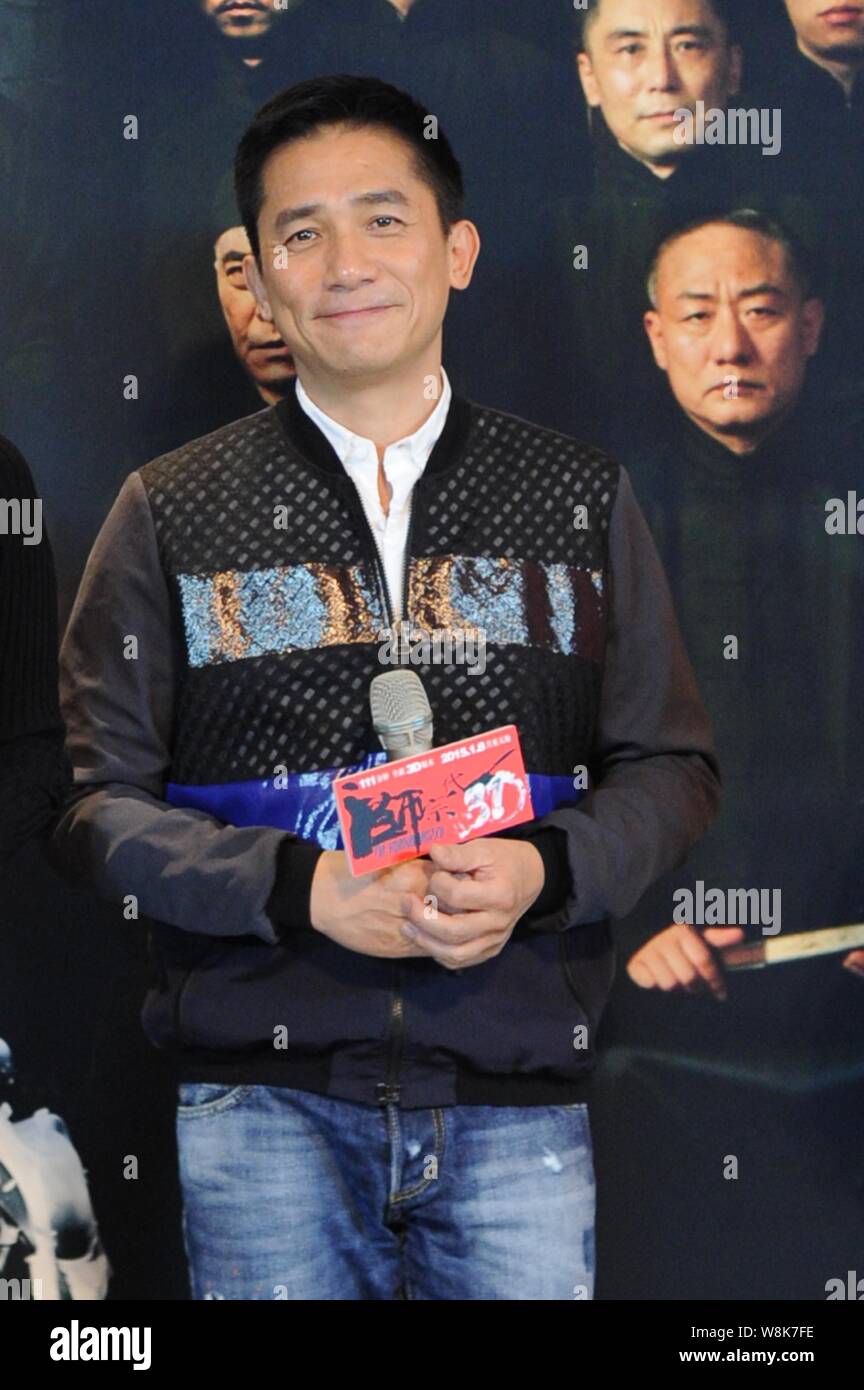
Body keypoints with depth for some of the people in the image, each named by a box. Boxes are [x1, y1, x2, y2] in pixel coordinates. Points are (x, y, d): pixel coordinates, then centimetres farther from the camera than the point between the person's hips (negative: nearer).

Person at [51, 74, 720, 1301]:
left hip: (520, 1091, 1)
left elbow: (670, 768, 9)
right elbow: (95, 797, 2)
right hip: (264, 1098, -1)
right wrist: (298, 889, -14)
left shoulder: (580, 497, 9)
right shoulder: (172, 513, 6)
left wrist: (543, 873, -11)